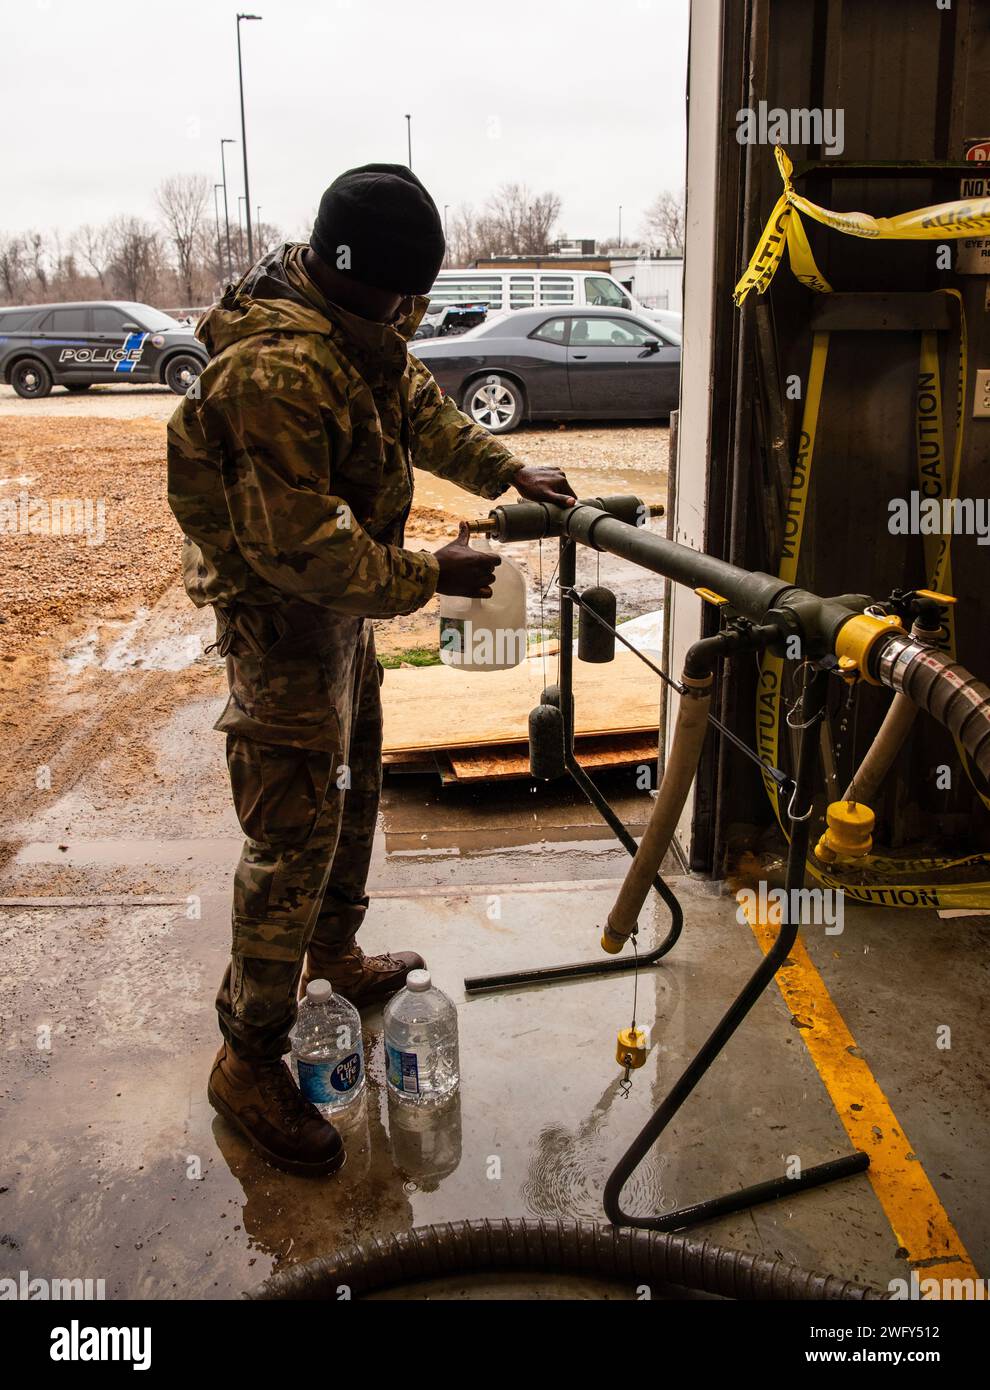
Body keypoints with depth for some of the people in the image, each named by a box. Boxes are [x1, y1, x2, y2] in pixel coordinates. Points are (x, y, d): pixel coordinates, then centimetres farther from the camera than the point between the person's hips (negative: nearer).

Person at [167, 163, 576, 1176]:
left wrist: (506, 471, 9)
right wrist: (430, 578, -24)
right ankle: (249, 1057, 9)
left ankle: (333, 951, 45)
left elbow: (420, 406, 19)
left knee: (355, 790, 23)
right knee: (295, 835, -5)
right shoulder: (274, 371, -30)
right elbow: (299, 547, -31)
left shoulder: (357, 327, 2)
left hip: (342, 601, 10)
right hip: (281, 618, -10)